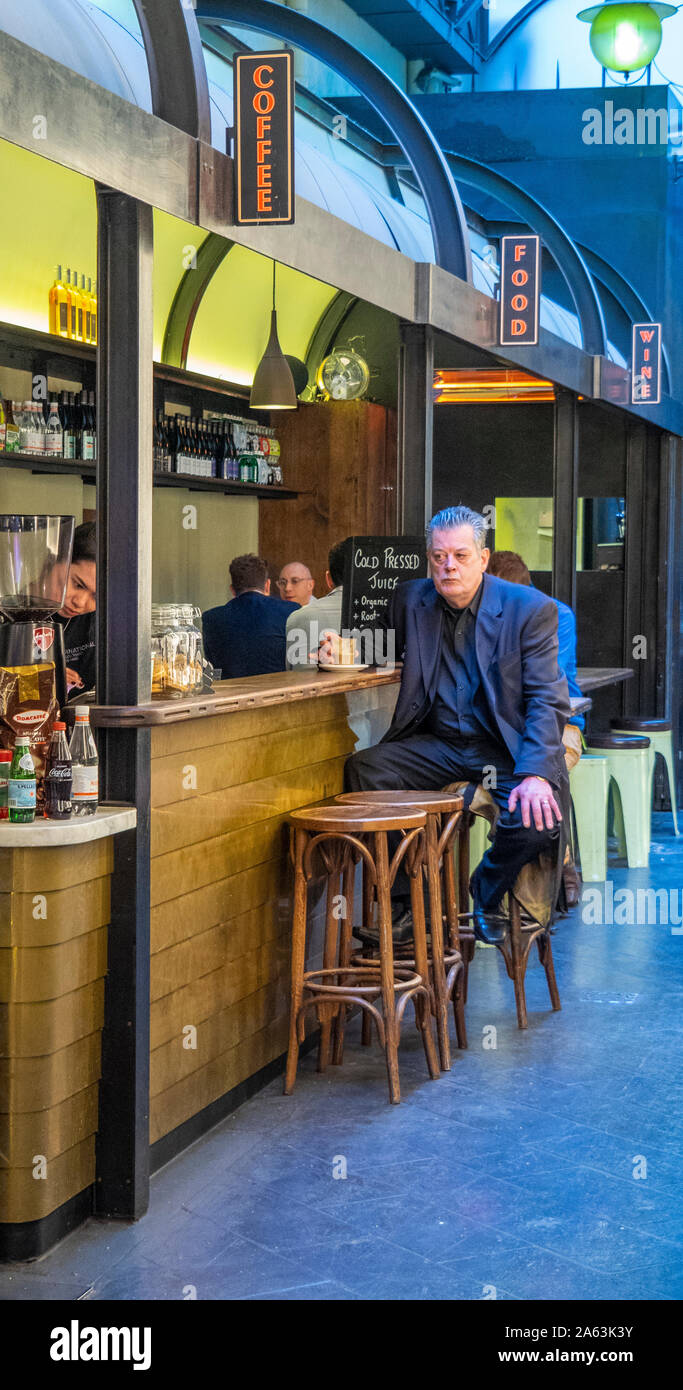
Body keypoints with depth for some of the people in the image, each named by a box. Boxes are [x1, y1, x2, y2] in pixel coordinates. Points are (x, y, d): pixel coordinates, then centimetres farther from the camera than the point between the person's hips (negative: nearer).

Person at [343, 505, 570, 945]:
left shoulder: (530, 609, -8)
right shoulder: (412, 599, 4)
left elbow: (548, 701, -12)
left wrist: (535, 773, -27)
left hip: (507, 747, -3)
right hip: (438, 744, 3)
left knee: (536, 820, -30)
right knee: (362, 770, -21)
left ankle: (487, 896, 5)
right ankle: (399, 898, -4)